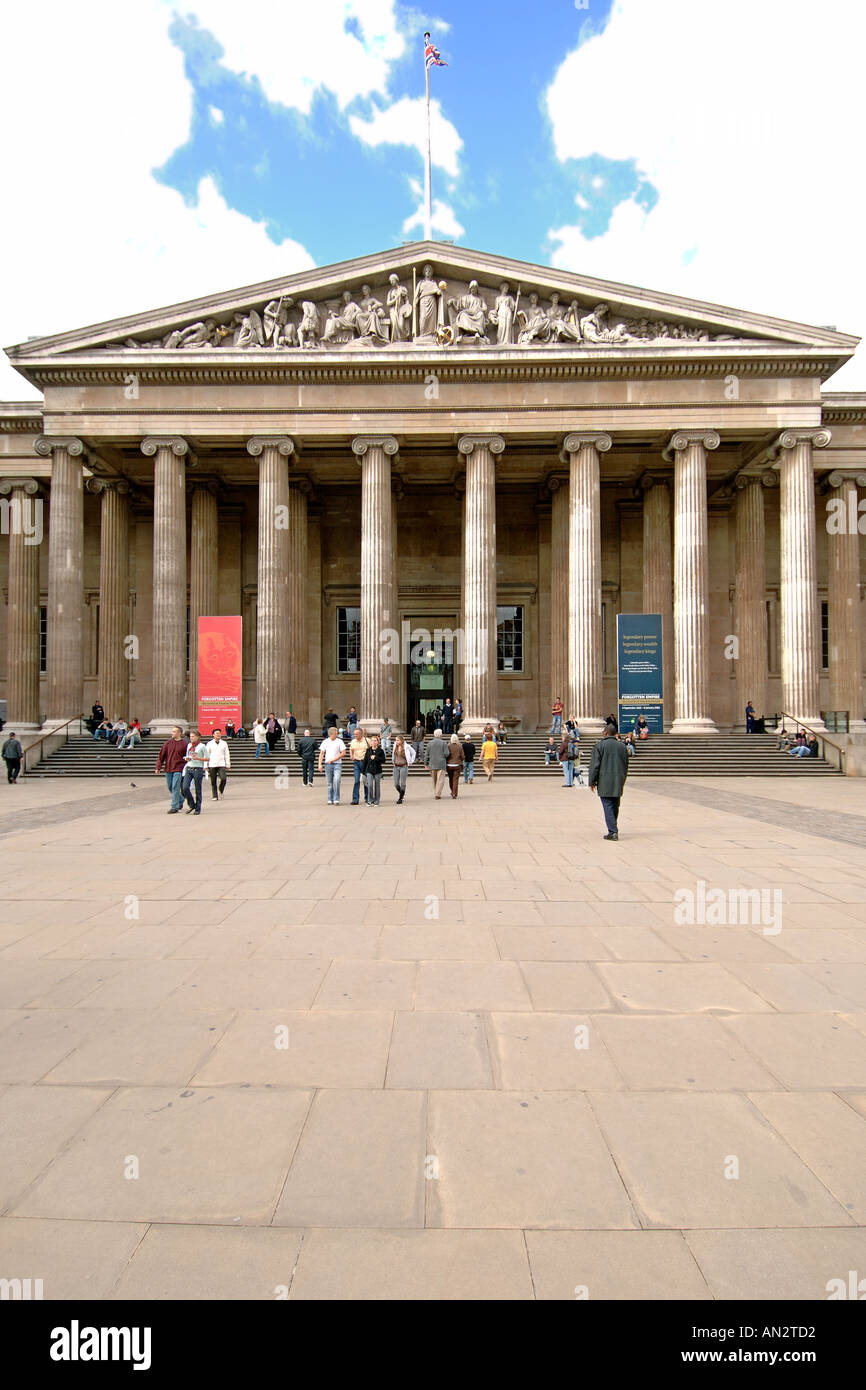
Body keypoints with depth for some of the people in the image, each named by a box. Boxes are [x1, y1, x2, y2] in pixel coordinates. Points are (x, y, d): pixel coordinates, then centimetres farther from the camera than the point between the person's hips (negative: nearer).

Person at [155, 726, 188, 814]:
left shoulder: (184, 744, -4)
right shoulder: (168, 743, 5)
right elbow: (161, 755, 6)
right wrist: (158, 767, -2)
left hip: (178, 769, -5)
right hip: (168, 769, 5)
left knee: (175, 788, -7)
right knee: (170, 787, 13)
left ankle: (174, 807, -1)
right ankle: (180, 801, 34)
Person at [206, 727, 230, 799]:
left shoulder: (224, 743, 10)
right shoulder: (209, 744, 8)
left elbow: (227, 755, 11)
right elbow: (207, 755, 9)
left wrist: (228, 765, 7)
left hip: (221, 764, 0)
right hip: (212, 765, 0)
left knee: (223, 779, -15)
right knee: (213, 782, 1)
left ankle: (221, 790, 13)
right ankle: (215, 796, 10)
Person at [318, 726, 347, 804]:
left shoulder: (339, 741, 3)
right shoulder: (325, 742, 8)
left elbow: (343, 753, -1)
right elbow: (321, 754, 10)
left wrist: (333, 759, -7)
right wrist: (320, 764, 0)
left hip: (337, 763, -2)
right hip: (328, 764, 2)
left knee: (336, 781, -17)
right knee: (329, 783, 6)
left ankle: (336, 800, -13)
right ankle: (330, 800, 15)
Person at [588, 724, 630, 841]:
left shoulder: (600, 745, -7)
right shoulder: (622, 746, 9)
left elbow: (594, 765, -9)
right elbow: (626, 765, 15)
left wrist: (592, 781, -2)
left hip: (605, 782, -5)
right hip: (618, 783, 5)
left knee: (608, 806, -5)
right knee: (615, 806, 15)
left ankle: (612, 832, -12)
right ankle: (614, 829, 25)